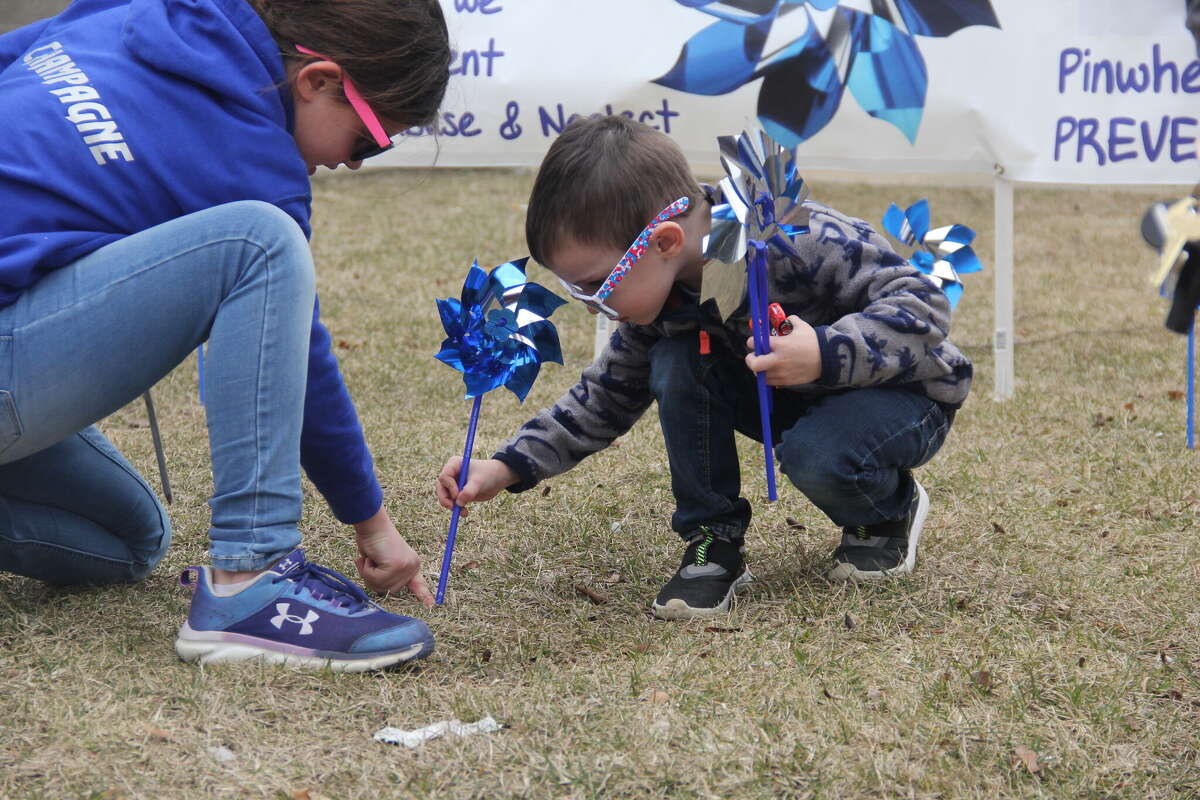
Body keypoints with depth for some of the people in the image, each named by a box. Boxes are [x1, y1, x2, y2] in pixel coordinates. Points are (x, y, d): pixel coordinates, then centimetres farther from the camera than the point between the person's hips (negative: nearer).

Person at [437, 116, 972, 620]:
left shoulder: (795, 244, -35)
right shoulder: (657, 292, -12)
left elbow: (923, 304, -32)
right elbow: (607, 398, 1)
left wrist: (825, 353, -48)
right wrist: (507, 467, -10)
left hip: (903, 390, -6)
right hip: (796, 400, 6)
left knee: (815, 456, -36)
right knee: (675, 365, -18)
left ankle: (889, 514, 0)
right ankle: (713, 542, -8)